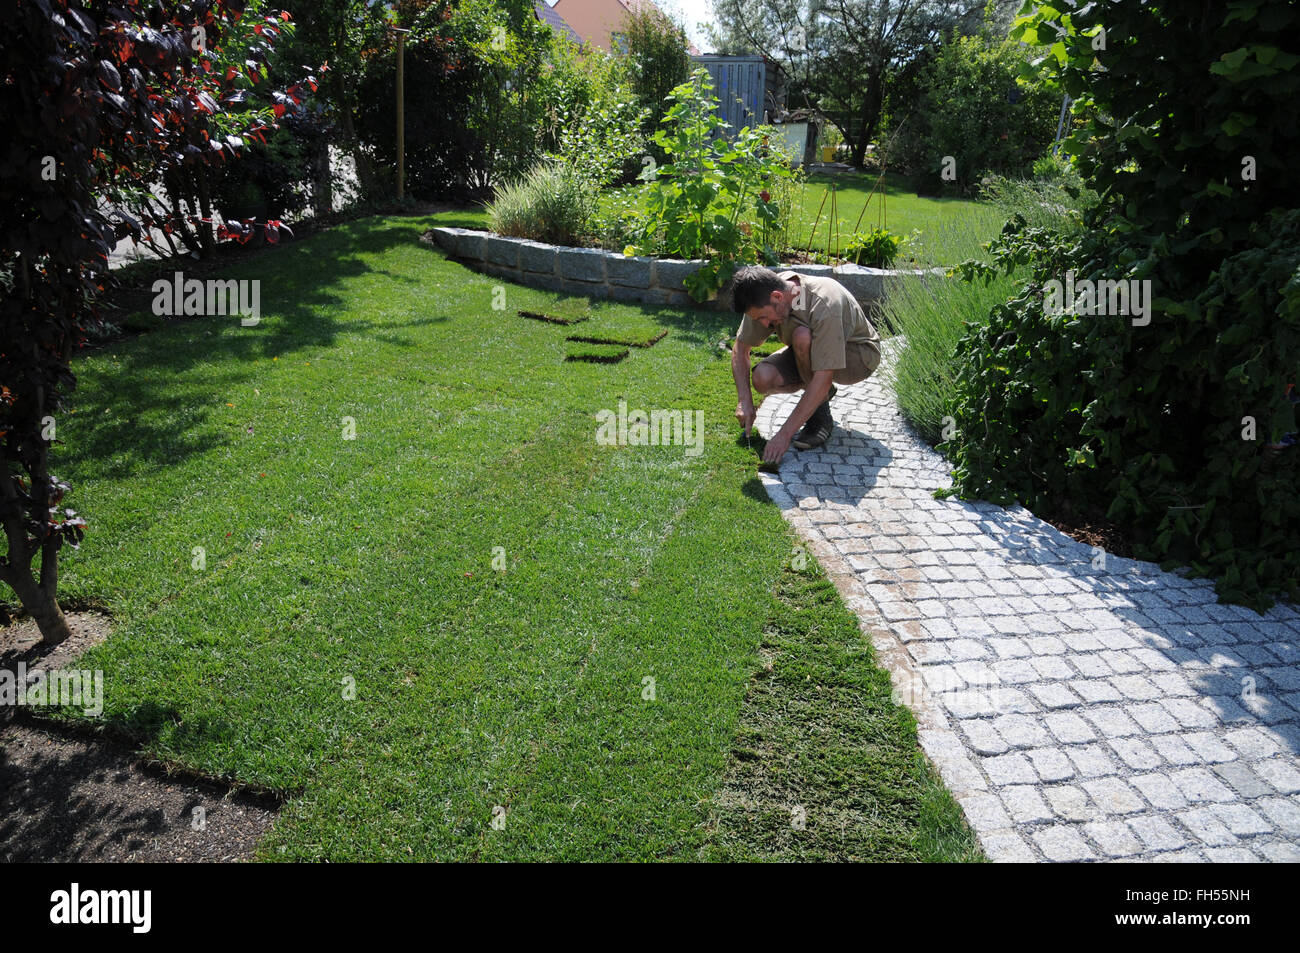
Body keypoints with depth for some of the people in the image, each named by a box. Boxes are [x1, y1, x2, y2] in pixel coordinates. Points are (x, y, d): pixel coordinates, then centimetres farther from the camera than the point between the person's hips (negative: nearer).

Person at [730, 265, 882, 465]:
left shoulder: (824, 304, -38)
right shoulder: (763, 299, -19)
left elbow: (823, 380, -40)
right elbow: (741, 347, -5)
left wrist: (785, 434, -39)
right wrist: (745, 400, -18)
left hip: (860, 355, -6)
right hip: (810, 352, 6)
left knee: (803, 336, -37)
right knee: (762, 378, -24)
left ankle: (821, 418, -18)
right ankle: (822, 394, 5)